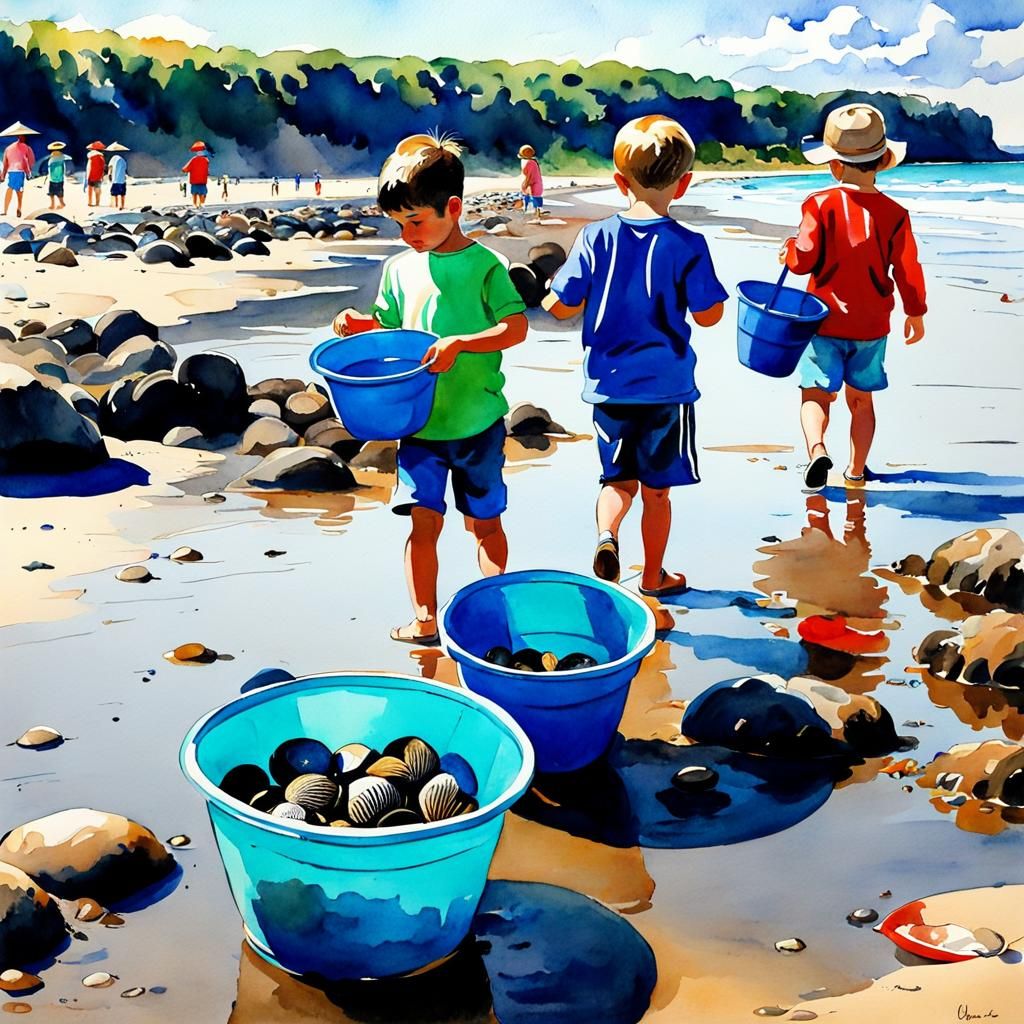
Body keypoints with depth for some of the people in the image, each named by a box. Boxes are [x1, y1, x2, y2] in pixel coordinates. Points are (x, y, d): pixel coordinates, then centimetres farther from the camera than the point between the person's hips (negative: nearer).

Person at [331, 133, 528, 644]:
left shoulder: (484, 265, -9)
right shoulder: (400, 268, 5)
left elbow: (516, 328, -17)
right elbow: (390, 327, 16)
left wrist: (458, 343, -28)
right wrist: (358, 324, -5)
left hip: (477, 420, -3)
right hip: (419, 422, 3)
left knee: (485, 521, 11)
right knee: (423, 520, -1)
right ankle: (424, 619, 7)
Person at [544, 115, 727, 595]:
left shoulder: (595, 238, -8)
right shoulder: (688, 246, -12)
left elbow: (560, 306, -5)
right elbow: (708, 316, -5)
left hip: (608, 385, 1)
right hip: (666, 386, -1)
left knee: (618, 478, 18)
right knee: (657, 488, 14)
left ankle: (606, 534, -10)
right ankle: (653, 576, 26)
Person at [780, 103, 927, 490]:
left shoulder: (820, 204, -13)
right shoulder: (893, 213, -5)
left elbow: (805, 258, -16)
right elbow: (908, 269, -1)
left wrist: (788, 250, 8)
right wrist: (916, 313, 14)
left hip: (825, 320, -3)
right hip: (872, 326, 3)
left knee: (816, 392, 1)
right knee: (861, 398, 16)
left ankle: (817, 449, -26)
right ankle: (857, 468, 24)